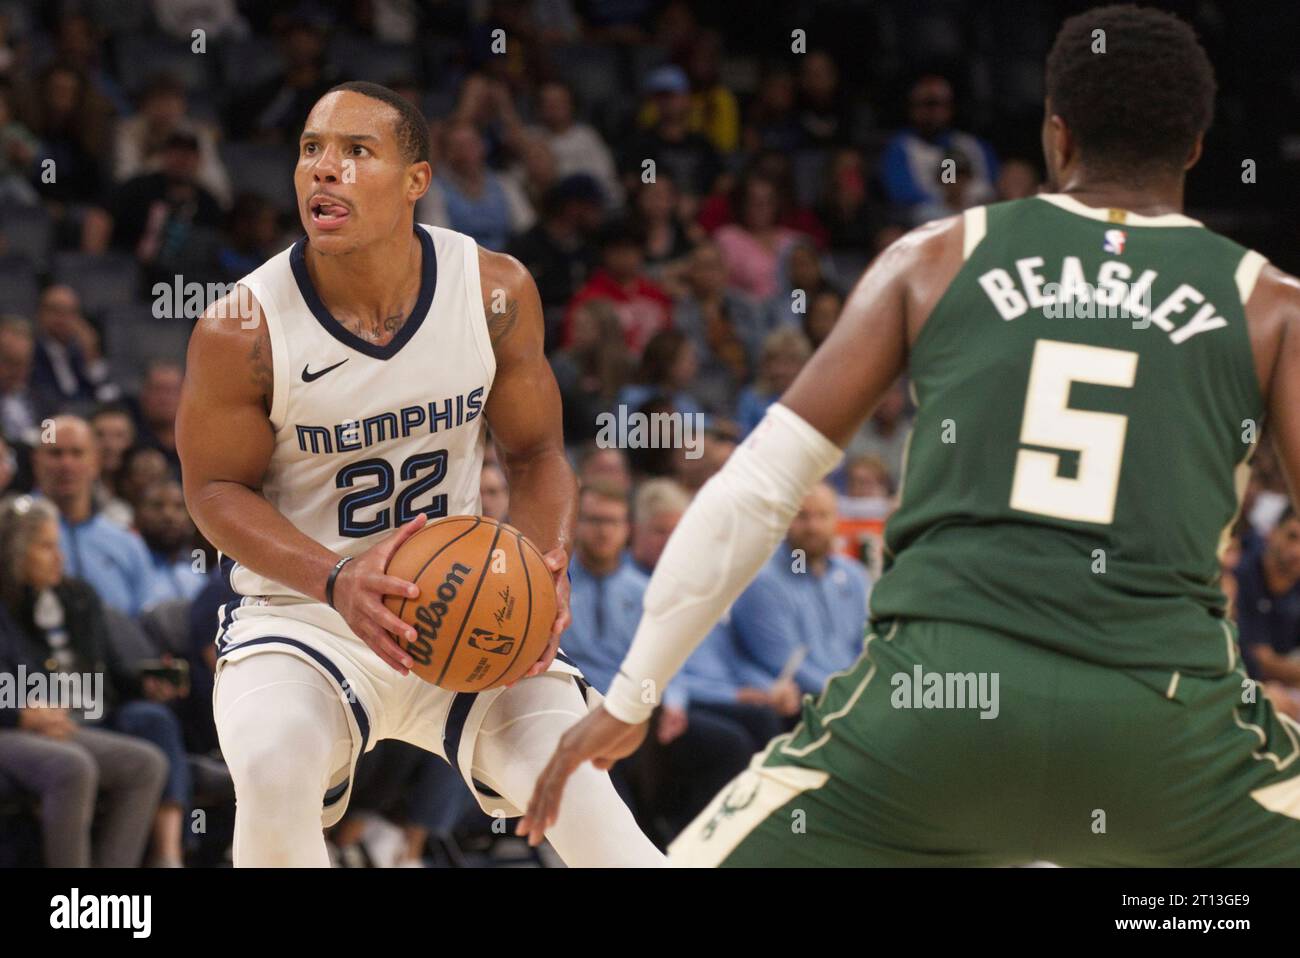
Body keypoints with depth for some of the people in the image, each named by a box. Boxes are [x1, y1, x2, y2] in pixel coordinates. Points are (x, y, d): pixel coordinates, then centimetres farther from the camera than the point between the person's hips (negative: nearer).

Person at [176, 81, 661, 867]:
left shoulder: (496, 292, -8)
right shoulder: (242, 329, -16)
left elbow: (535, 451, 4)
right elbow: (217, 490, -6)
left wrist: (545, 566, -17)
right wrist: (335, 581, -24)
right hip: (304, 616, -2)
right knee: (272, 771, -31)